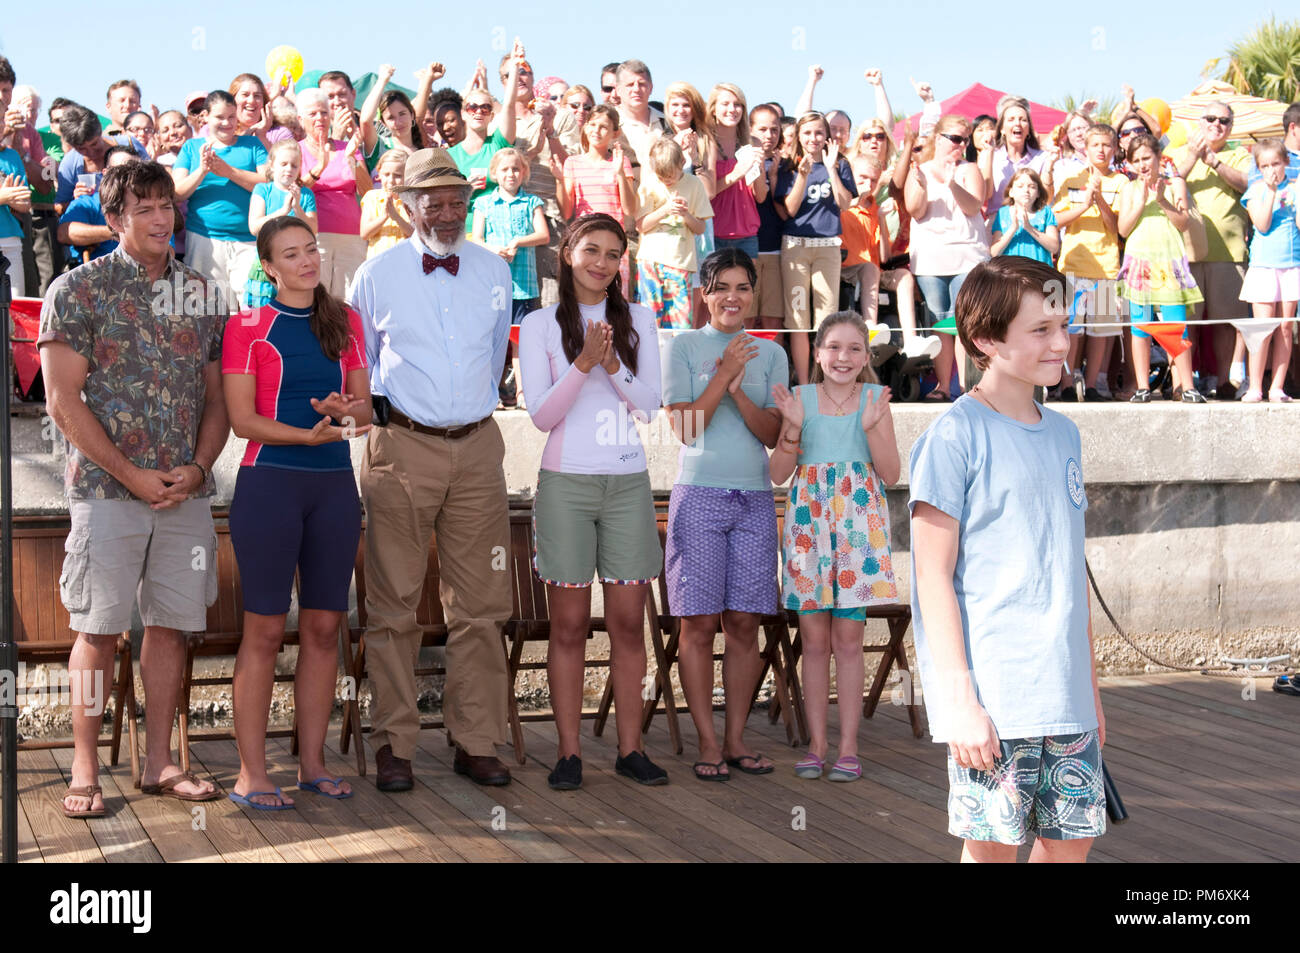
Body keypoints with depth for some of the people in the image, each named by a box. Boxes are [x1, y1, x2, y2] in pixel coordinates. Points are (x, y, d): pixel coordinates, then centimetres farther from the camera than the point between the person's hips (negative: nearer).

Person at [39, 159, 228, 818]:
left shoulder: (201, 294, 10)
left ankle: (158, 764, 17)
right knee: (98, 628, 0)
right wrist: (133, 475, -11)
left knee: (170, 623, 8)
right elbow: (64, 401, -7)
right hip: (107, 489, -4)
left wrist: (197, 469, -4)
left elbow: (216, 398, 13)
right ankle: (84, 770, 9)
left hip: (186, 492, 4)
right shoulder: (79, 289, -2)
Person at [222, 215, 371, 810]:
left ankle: (312, 763, 14)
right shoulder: (248, 326, 0)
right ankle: (251, 773, 1)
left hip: (334, 484, 4)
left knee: (323, 627, 6)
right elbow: (242, 420, -7)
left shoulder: (345, 323, 12)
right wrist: (312, 433, -20)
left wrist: (343, 409, -11)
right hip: (270, 482, -4)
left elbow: (365, 408, 12)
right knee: (265, 627, -4)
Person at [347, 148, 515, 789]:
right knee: (394, 605, -1)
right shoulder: (377, 274, 3)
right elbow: (355, 359, 15)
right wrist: (377, 405, 9)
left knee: (481, 604, 3)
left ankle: (476, 742, 11)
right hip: (402, 447, -2)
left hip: (477, 447, 3)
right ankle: (394, 746, 7)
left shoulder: (494, 272, 10)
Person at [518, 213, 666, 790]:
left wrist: (613, 365, -13)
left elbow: (650, 404, 4)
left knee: (628, 622, 3)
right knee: (569, 625, 0)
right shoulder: (541, 325, 3)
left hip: (628, 483, 2)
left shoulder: (638, 321, 10)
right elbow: (541, 414, -4)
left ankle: (630, 748, 10)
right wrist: (584, 363, -16)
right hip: (567, 482, -2)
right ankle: (569, 751, 6)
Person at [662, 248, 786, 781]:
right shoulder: (683, 347, 3)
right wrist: (724, 375, -14)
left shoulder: (770, 354, 12)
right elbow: (686, 427, -5)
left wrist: (739, 391, -12)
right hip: (699, 496, -3)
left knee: (744, 624, 3)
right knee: (699, 624, -4)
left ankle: (736, 739, 10)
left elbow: (772, 434, 4)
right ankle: (708, 742, 3)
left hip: (754, 499, 3)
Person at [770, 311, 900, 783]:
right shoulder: (802, 398, 3)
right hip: (810, 521, 1)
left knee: (848, 639, 0)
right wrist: (794, 426, -13)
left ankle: (848, 747, 7)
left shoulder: (875, 400, 2)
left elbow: (890, 475, -2)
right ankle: (817, 743, 13)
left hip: (858, 522, -1)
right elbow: (779, 474, 1)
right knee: (814, 639, 4)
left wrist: (872, 426, -15)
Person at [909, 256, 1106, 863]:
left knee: (1073, 835, 10)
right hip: (990, 698, -6)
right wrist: (959, 699, -16)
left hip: (1064, 695, 6)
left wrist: (1090, 685, 18)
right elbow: (934, 575, -11)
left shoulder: (1063, 433, 13)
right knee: (992, 843, 1)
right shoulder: (955, 436, -9)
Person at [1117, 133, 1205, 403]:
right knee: (1140, 327, 1)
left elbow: (1183, 223, 1)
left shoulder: (1175, 185, 9)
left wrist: (1162, 201, -11)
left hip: (1169, 261, -1)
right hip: (1139, 260, 1)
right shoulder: (1130, 189, 11)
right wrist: (1141, 202, -8)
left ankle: (1187, 387, 0)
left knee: (1177, 326, -5)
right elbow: (1123, 229, 2)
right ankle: (1142, 388, 6)